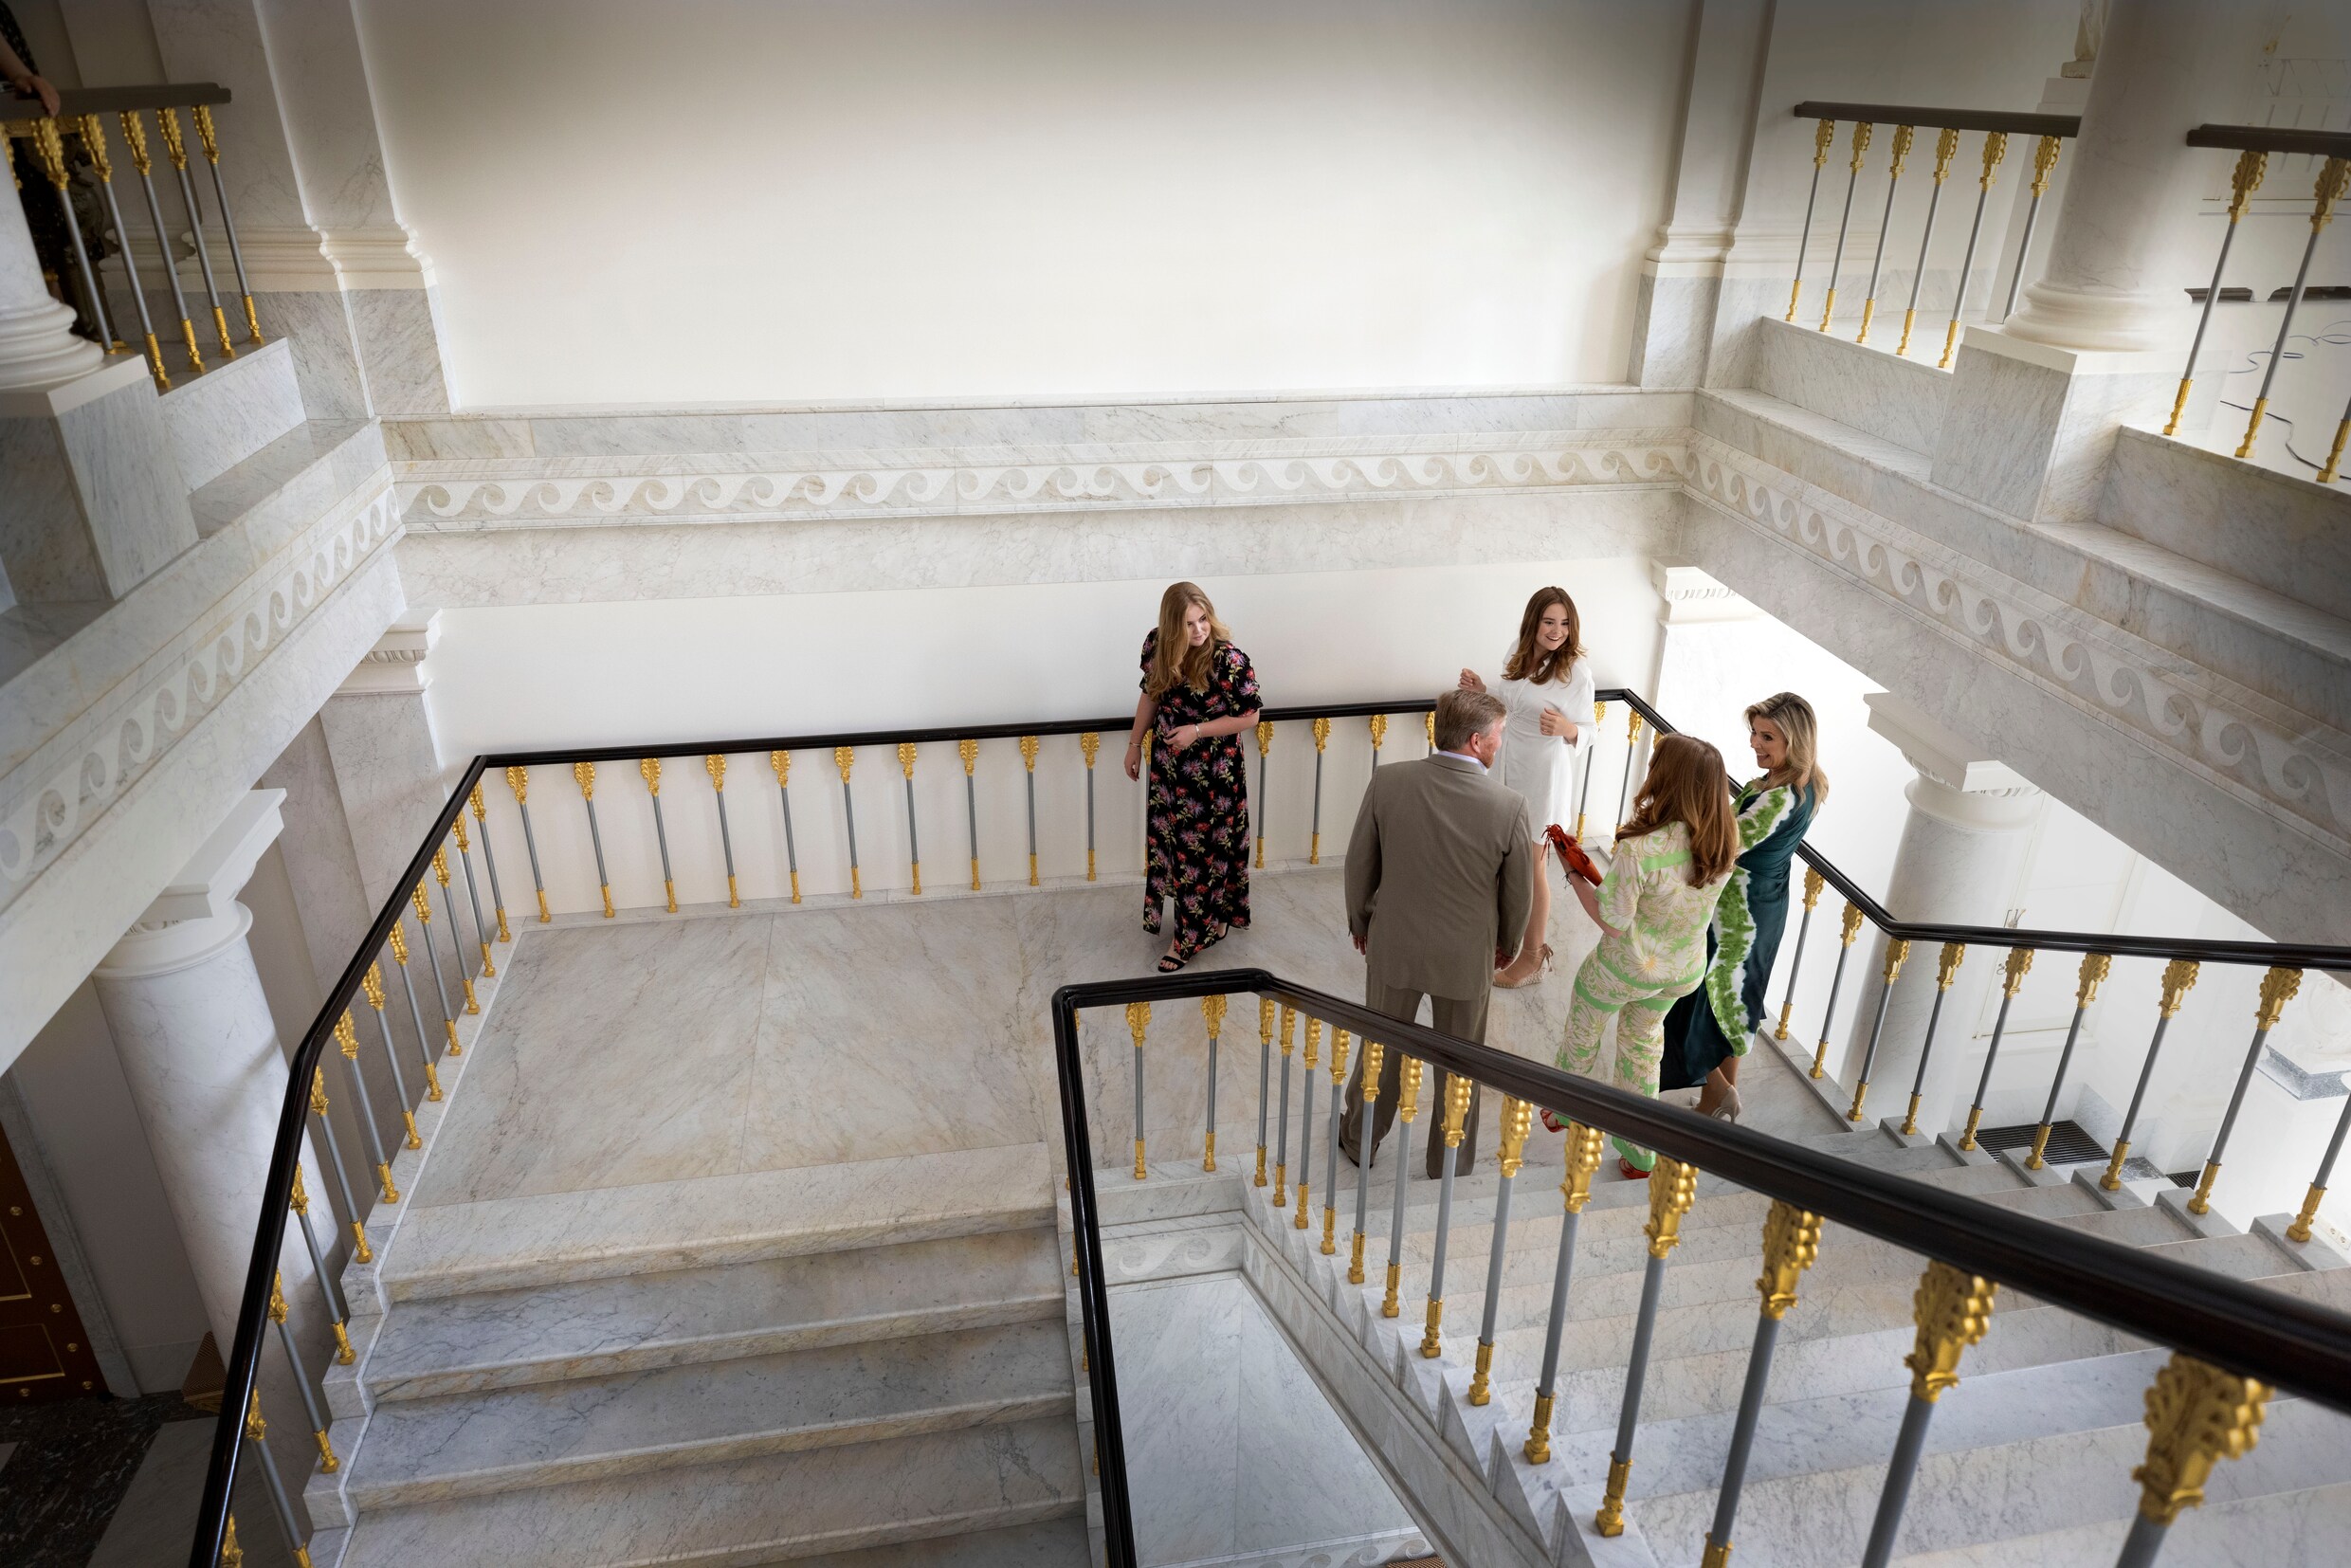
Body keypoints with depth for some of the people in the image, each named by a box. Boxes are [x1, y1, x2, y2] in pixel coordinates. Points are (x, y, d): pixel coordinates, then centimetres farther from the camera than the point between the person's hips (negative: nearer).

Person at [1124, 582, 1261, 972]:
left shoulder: (1229, 660, -25)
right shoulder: (1157, 645, -10)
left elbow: (1249, 717, -15)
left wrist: (1197, 730, -22)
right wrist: (1134, 743, 11)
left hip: (1213, 770, -6)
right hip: (1168, 763, 6)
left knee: (1201, 849, 6)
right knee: (1169, 838, 18)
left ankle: (1192, 935, 22)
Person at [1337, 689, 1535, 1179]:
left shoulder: (1387, 782, -18)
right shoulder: (1508, 806, -22)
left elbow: (1360, 863, -6)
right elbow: (1519, 894, -8)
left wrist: (1360, 922, 12)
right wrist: (1507, 944, 12)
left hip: (1394, 945, 1)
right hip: (1467, 956, -1)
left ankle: (1360, 1139, 44)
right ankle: (1451, 1162, 41)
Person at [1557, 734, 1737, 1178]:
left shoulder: (1639, 849, -36)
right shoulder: (1727, 842, -17)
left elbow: (1612, 923, -25)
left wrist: (1575, 875, -14)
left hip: (1624, 970, -5)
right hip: (1683, 972, 5)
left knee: (1582, 1033, 26)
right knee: (1642, 1043, 30)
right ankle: (1639, 1153, 41)